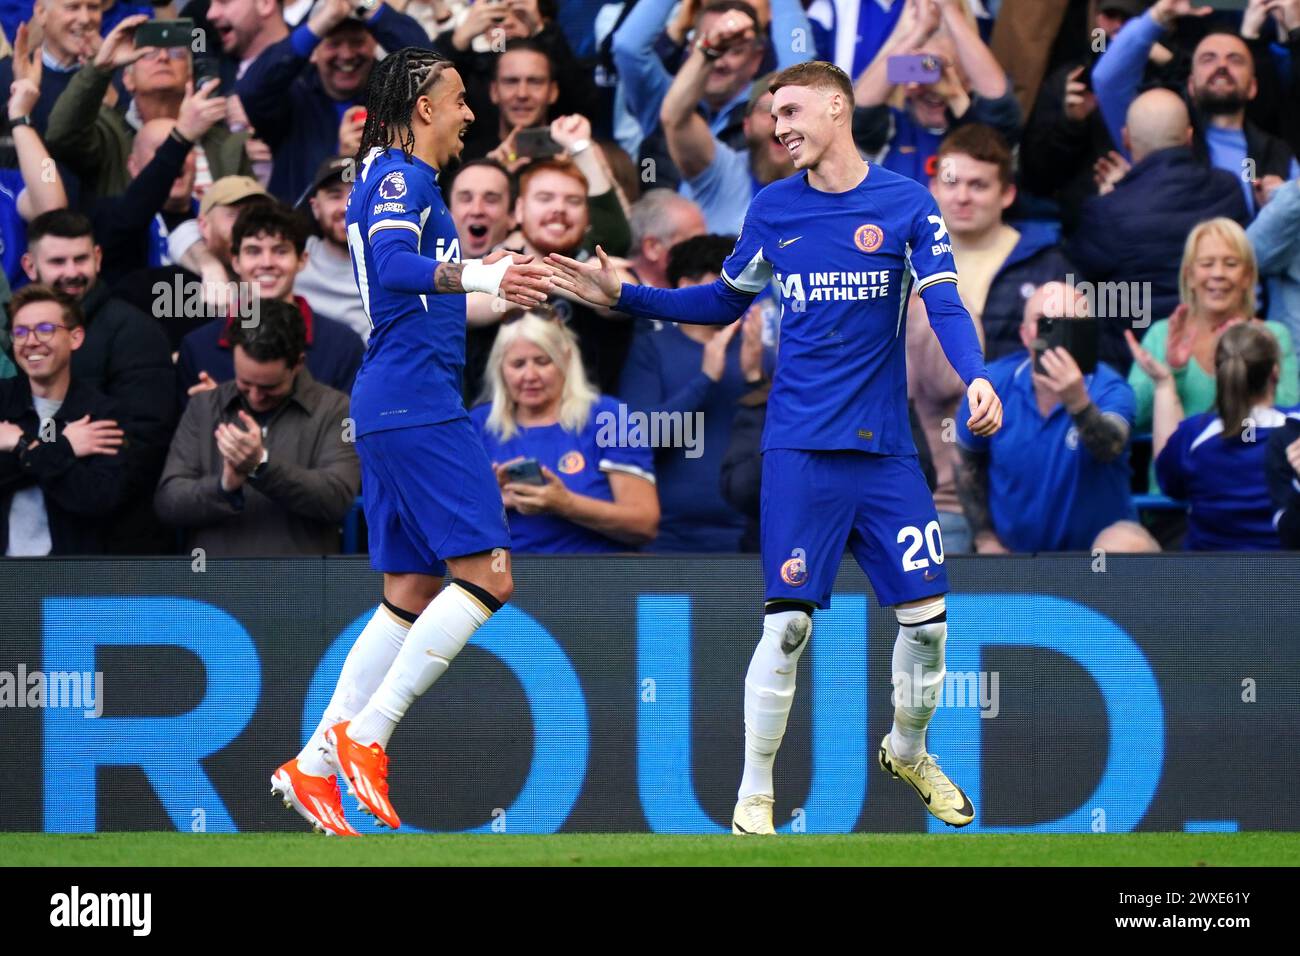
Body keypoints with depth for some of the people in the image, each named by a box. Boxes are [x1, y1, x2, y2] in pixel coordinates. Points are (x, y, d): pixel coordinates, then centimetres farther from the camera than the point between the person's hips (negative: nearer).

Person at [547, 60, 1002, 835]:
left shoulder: (907, 204, -1)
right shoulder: (773, 211, 6)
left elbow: (945, 303, -9)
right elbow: (725, 304, 17)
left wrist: (977, 378, -27)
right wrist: (623, 296, 9)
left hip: (886, 449, 0)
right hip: (801, 448, 0)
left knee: (926, 618, 2)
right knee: (788, 624, -10)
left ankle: (908, 751, 31)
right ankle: (755, 793, 2)